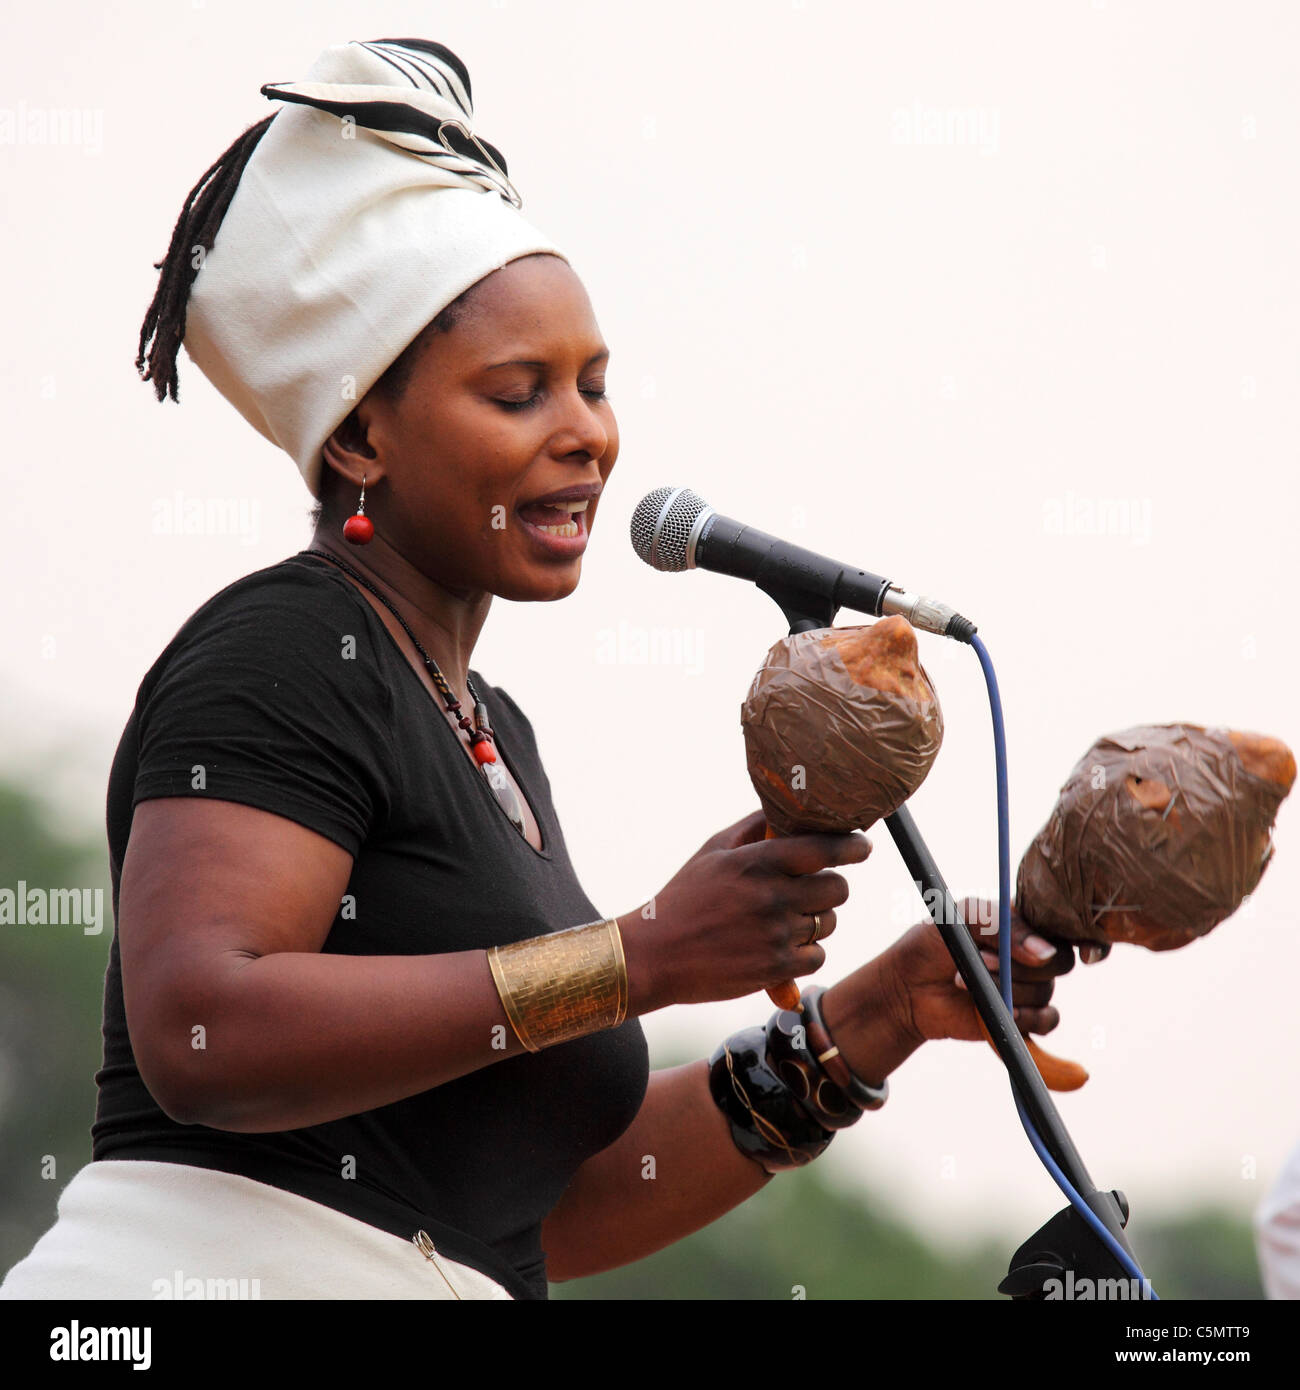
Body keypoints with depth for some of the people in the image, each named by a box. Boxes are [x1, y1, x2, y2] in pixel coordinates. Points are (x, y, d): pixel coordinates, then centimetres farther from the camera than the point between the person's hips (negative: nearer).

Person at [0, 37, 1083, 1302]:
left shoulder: (491, 733, 19)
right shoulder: (283, 652, -7)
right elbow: (201, 1031, -23)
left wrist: (875, 1021, 10)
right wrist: (642, 959, -20)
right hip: (198, 1270, -8)